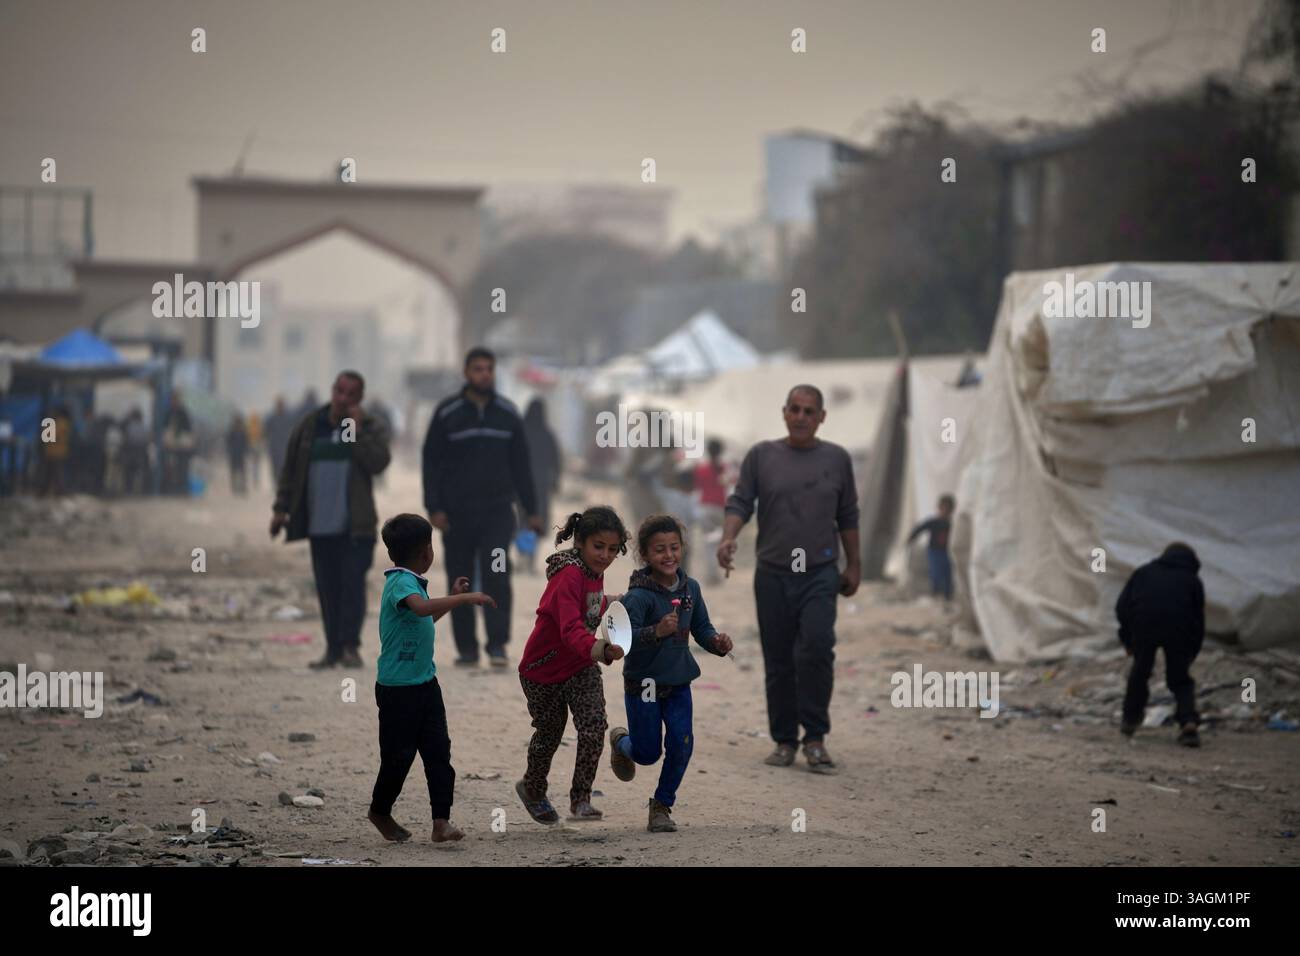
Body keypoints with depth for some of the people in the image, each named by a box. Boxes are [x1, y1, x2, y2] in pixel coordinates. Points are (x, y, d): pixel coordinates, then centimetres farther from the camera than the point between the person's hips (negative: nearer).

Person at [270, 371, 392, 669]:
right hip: (320, 523, 3)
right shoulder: (310, 425, 9)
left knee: (352, 582, -9)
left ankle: (350, 645, -6)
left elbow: (379, 462, -13)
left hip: (355, 524, -3)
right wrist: (281, 508, 8)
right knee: (327, 587, 4)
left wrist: (357, 431, -16)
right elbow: (290, 468, 12)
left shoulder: (370, 427, 3)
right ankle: (333, 648, 9)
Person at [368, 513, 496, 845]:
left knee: (439, 751, 0)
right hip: (397, 687, -9)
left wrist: (452, 597, 23)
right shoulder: (401, 583, -17)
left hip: (425, 682, 9)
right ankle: (380, 811, 25)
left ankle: (441, 821, -2)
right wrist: (464, 598, -37)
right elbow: (421, 607, -39)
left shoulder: (412, 582, 12)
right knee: (399, 754, 4)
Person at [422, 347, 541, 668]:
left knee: (496, 576, -13)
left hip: (498, 510, 0)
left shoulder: (508, 413, 9)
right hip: (457, 514, 0)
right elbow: (431, 461, 2)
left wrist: (531, 509, 10)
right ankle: (466, 648, 11)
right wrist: (434, 507, -7)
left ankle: (497, 644, -13)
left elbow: (520, 463, 14)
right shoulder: (447, 413, 2)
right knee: (460, 581, 3)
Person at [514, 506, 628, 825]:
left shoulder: (594, 571, -3)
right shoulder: (568, 576, -30)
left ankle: (581, 799, -2)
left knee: (594, 726, -14)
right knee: (549, 734, 12)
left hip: (581, 667, 6)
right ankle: (533, 790, 40)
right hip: (543, 670, -6)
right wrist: (601, 649, -59)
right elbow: (571, 629, -45)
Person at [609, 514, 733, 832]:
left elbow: (701, 627, 11)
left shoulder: (690, 588, -1)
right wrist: (655, 631, -47)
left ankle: (662, 805, 13)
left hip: (678, 681, 4)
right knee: (648, 753, 6)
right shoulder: (638, 596, -22)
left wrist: (717, 642, -9)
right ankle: (620, 741, 43)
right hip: (643, 683, -4)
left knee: (681, 743, -8)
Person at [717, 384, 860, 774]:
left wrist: (854, 565, 13)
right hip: (772, 574, 1)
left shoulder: (836, 459, 8)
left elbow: (848, 517, 14)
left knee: (816, 648, -19)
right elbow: (740, 502, 2)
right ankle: (784, 741, 12)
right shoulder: (761, 456, 7)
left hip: (820, 573, -1)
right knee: (778, 661, 3)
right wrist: (728, 538, -17)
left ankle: (815, 738, -11)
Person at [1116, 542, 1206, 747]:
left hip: (1143, 626, 1)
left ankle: (1130, 719, 31)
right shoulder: (1193, 580, 23)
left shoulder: (1144, 572, 25)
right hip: (1179, 630, -1)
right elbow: (1199, 619, 18)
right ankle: (1188, 721, -9)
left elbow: (1122, 606, 18)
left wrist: (1126, 639, 23)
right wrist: (1192, 653, 24)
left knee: (1140, 671, 22)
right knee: (1180, 679, 11)